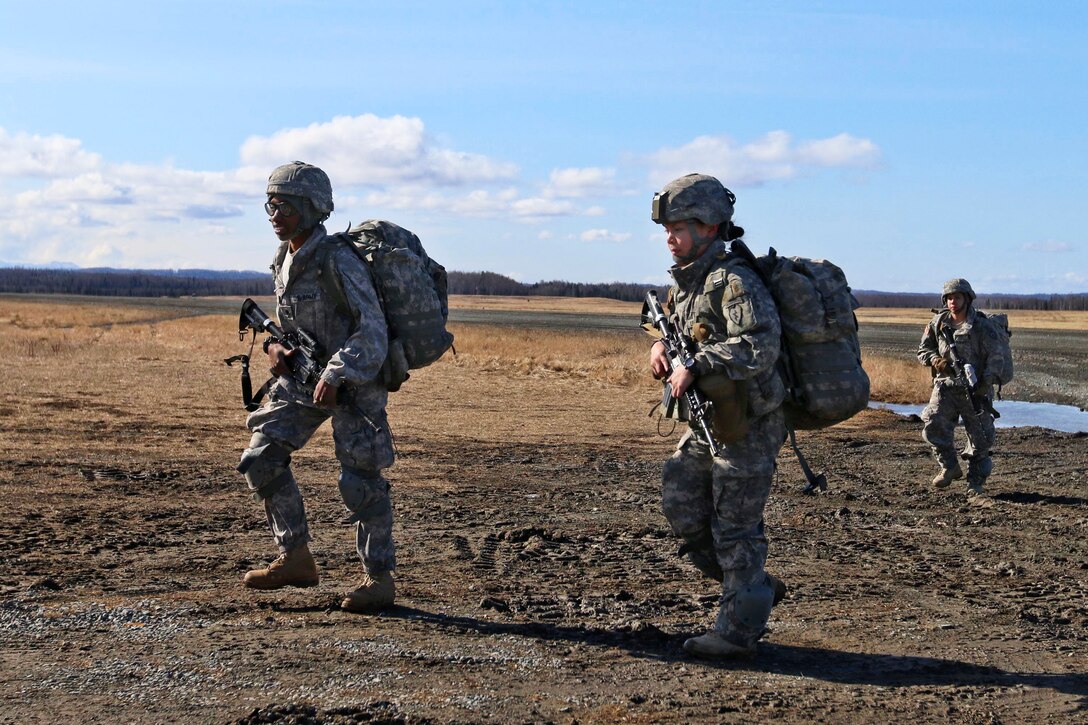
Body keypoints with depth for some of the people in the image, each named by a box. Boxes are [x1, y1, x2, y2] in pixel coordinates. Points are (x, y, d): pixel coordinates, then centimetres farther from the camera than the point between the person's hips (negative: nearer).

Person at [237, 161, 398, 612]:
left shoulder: (338, 261, -22)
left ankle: (380, 578, 5)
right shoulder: (284, 261, 3)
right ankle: (296, 560, 13)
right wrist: (275, 346, -3)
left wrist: (335, 376, -34)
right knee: (261, 459, 1)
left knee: (360, 477, -9)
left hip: (355, 377, -8)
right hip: (305, 374, 8)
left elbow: (372, 332, -25)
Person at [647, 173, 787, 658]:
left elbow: (760, 346, -31)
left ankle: (738, 629, 9)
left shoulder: (734, 281, -19)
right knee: (681, 505, 10)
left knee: (734, 526, -3)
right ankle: (755, 590, 24)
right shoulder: (687, 280, 10)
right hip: (708, 421, 9)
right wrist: (662, 345, 1)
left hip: (747, 425, -9)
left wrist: (695, 366, -30)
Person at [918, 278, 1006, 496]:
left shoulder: (981, 325, -4)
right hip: (945, 386, 2)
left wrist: (986, 382, -21)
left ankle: (975, 481, 17)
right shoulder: (938, 323, 5)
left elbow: (995, 356, -7)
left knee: (980, 438, 1)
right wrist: (935, 359, -10)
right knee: (932, 422, -18)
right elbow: (923, 350, 13)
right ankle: (950, 467, -1)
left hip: (975, 389, -2)